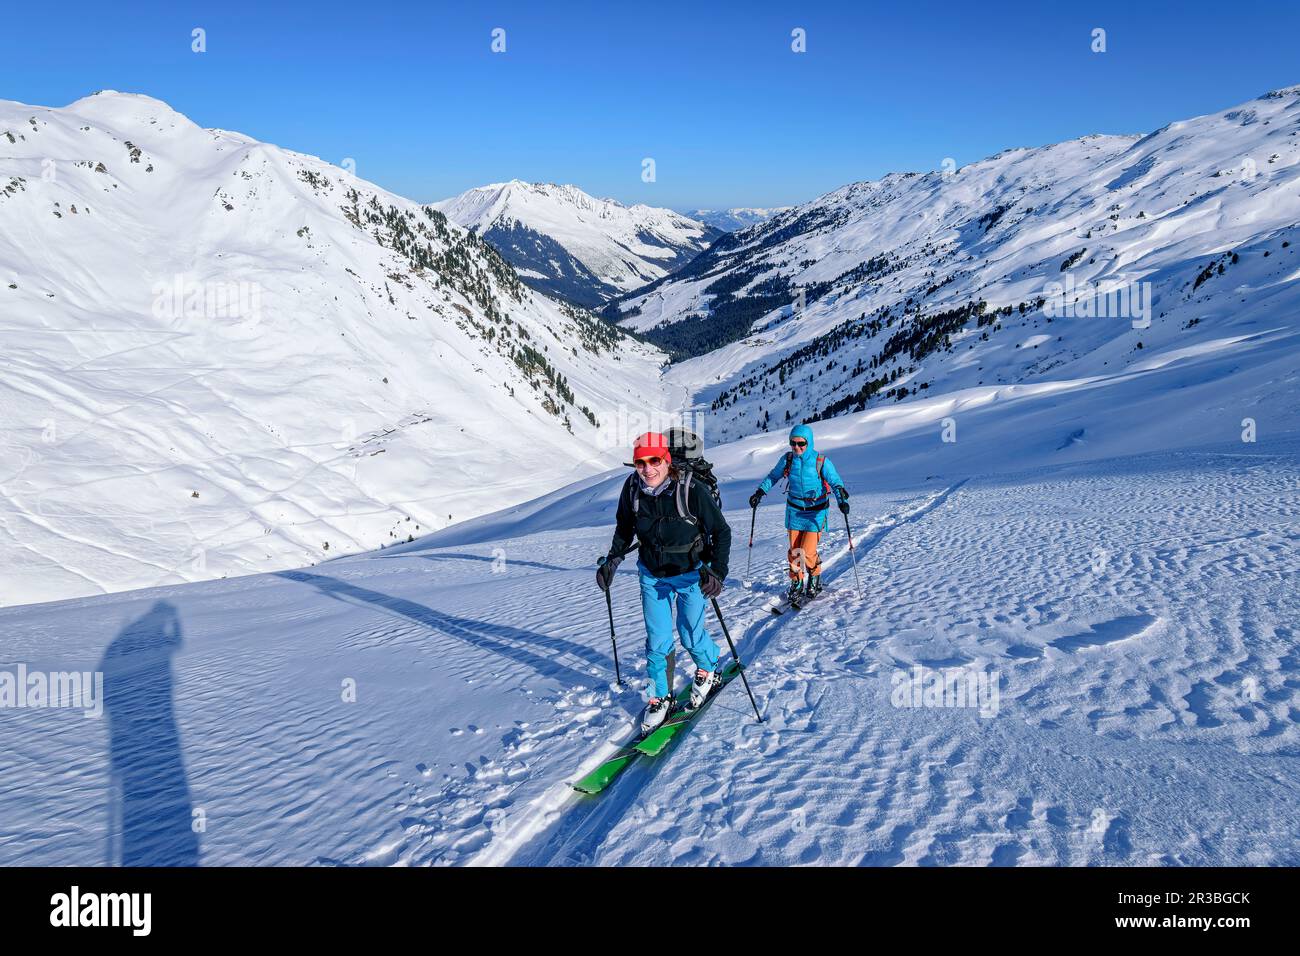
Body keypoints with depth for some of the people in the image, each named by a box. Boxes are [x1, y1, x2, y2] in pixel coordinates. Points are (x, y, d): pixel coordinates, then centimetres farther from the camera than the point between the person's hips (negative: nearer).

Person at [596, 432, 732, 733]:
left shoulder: (691, 491, -26)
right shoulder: (632, 489, -15)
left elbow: (721, 531, -15)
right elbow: (624, 528, 6)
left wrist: (718, 571, -24)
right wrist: (612, 560, 0)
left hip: (691, 575, -3)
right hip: (652, 576, 3)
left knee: (691, 635, 8)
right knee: (657, 640, 4)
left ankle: (707, 671, 40)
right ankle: (660, 698, 24)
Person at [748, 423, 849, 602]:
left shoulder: (821, 462, -14)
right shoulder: (787, 459, -4)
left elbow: (836, 483, -10)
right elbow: (773, 476, 12)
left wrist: (842, 500, -26)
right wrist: (760, 492, 2)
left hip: (815, 513, -3)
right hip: (794, 510, 3)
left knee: (807, 552, -9)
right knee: (794, 551, 4)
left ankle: (815, 578, 20)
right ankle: (796, 583, 24)